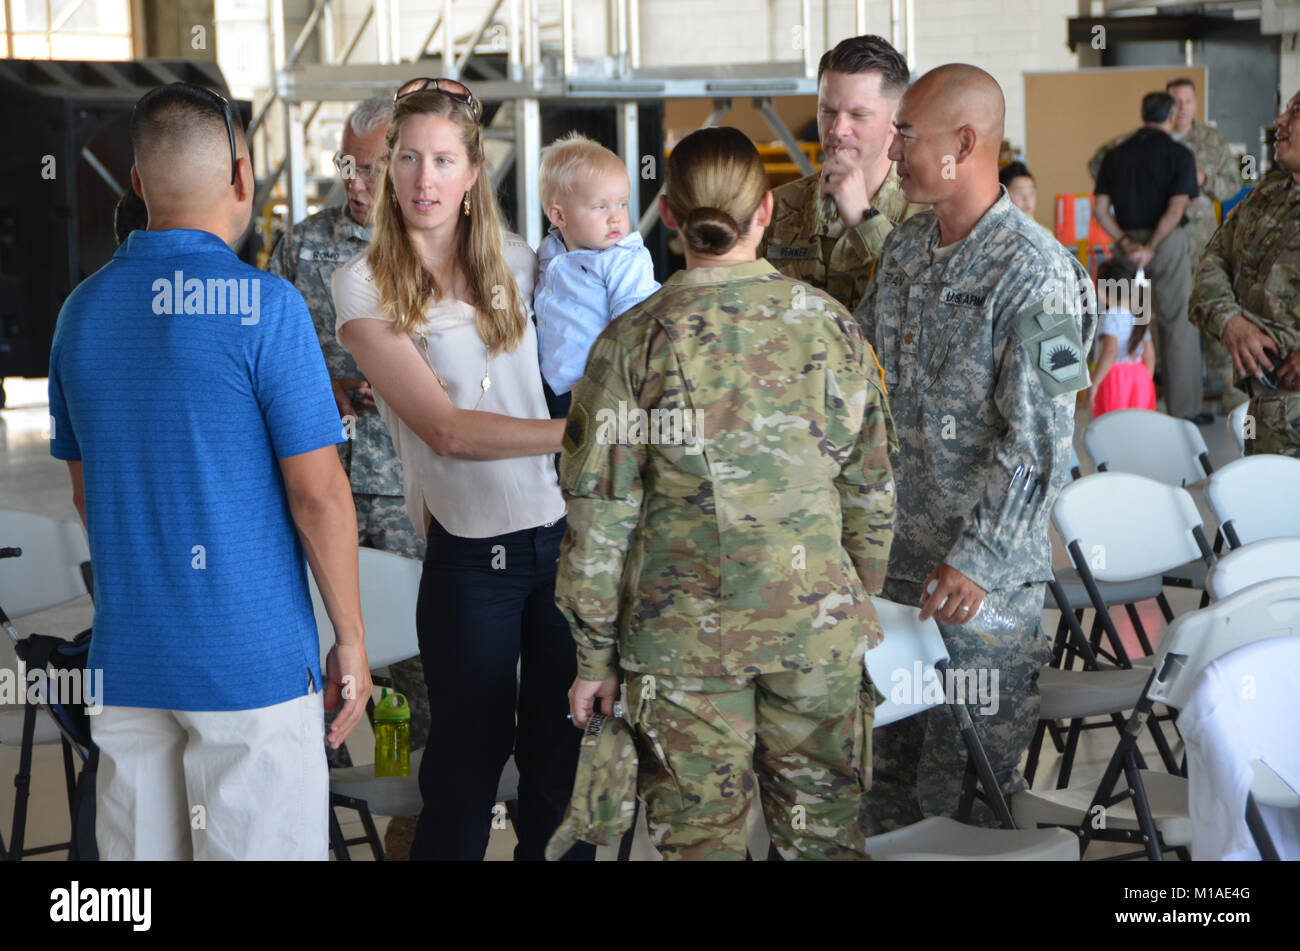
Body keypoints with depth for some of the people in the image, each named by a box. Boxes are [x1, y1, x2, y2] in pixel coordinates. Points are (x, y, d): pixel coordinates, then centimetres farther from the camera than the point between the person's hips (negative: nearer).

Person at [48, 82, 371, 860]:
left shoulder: (82, 309, 7)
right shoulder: (263, 306, -12)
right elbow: (318, 495, -12)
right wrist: (352, 638, -2)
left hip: (128, 659, 6)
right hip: (253, 656, -6)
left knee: (140, 850, 12)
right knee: (261, 848, 2)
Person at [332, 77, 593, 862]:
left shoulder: (518, 262, 6)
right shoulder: (365, 286, -6)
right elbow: (445, 428, -14)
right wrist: (582, 430, -18)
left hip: (564, 533, 4)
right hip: (472, 555, -4)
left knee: (563, 764, 10)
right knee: (468, 767, 6)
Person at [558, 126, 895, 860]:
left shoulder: (634, 341, -9)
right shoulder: (832, 324, -2)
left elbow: (601, 515, -6)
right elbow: (871, 493, 4)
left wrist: (593, 657, 3)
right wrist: (861, 606, 18)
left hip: (685, 634, -2)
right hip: (819, 622, 2)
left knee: (701, 834, 9)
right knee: (825, 830, 14)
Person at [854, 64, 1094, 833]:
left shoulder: (1034, 273, -18)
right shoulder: (907, 249, 7)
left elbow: (1038, 443, -21)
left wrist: (979, 560, -24)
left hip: (984, 568, -7)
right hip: (899, 545, 7)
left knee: (966, 775, 1)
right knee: (889, 753, 17)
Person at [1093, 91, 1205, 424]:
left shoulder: (1116, 155, 8)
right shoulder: (1178, 154, -6)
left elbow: (1100, 208, 1)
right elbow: (1176, 209, -17)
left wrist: (1126, 242, -5)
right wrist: (1151, 248, -15)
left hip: (1127, 244, 5)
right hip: (1167, 243, -4)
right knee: (1177, 324, 2)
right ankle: (1183, 407, 4)